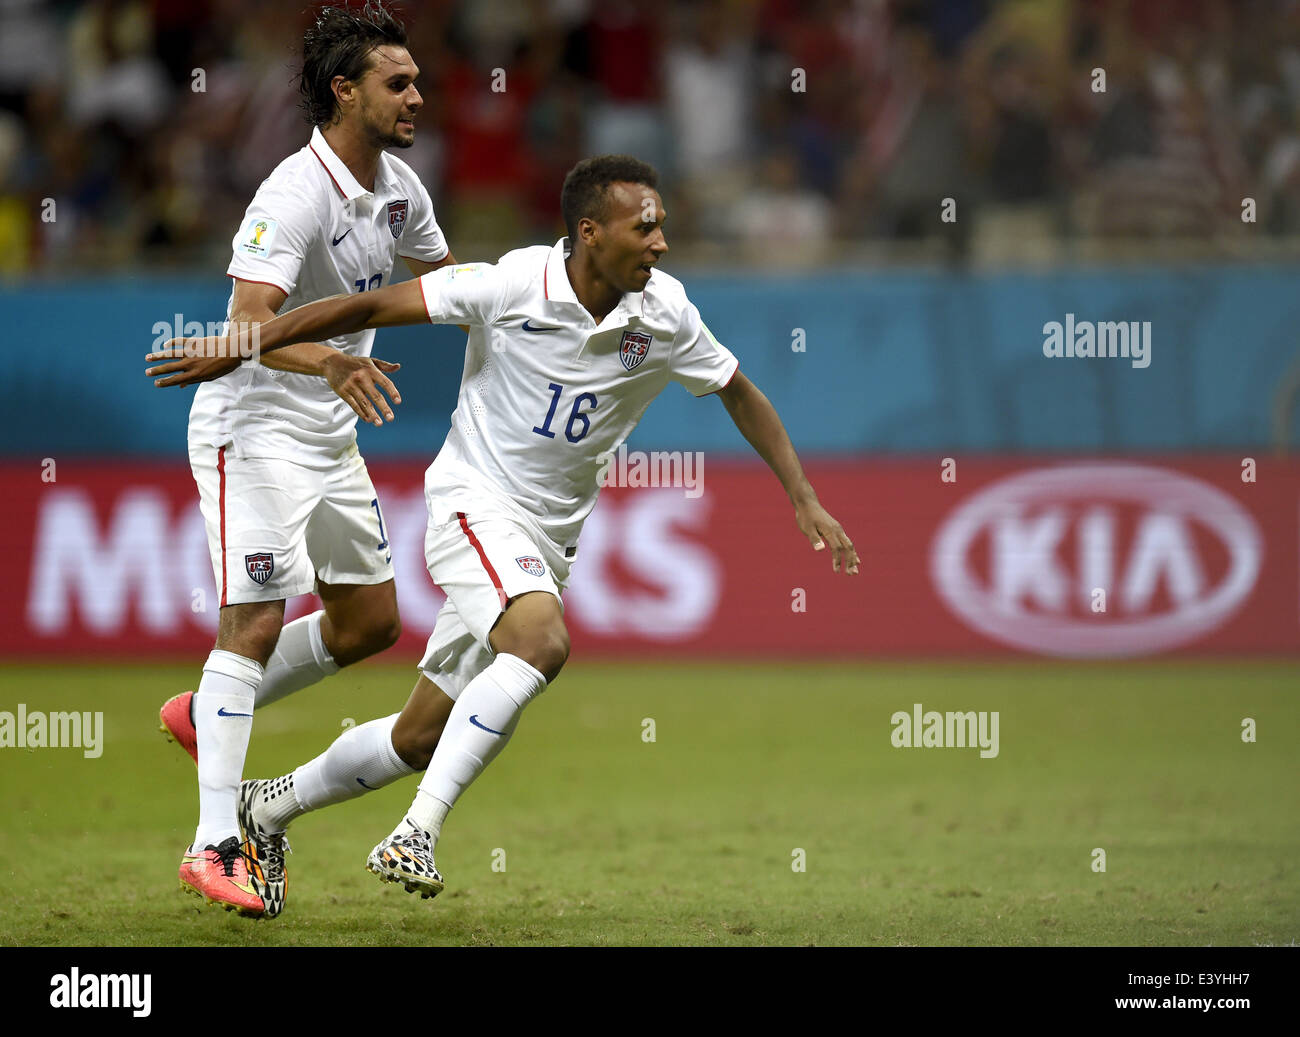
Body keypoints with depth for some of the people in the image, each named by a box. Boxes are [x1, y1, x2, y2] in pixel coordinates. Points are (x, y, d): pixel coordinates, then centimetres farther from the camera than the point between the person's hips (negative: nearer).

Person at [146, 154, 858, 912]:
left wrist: (806, 500, 6)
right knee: (542, 640, -35)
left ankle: (271, 805, 31)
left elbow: (740, 393, 12)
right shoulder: (514, 286, -17)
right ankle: (418, 833, -30)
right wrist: (240, 345, -13)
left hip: (551, 536, 5)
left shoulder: (664, 315, -5)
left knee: (422, 739, 8)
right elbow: (371, 308, -11)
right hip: (476, 502, -5)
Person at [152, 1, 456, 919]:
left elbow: (445, 282, 24)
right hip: (255, 426, -9)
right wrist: (330, 360, -52)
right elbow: (250, 319, -35)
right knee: (256, 621, -15)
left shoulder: (399, 189, 5)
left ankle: (208, 714, 30)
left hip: (331, 432, 9)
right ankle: (216, 847, -14)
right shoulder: (293, 196, -22)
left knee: (370, 621, 12)